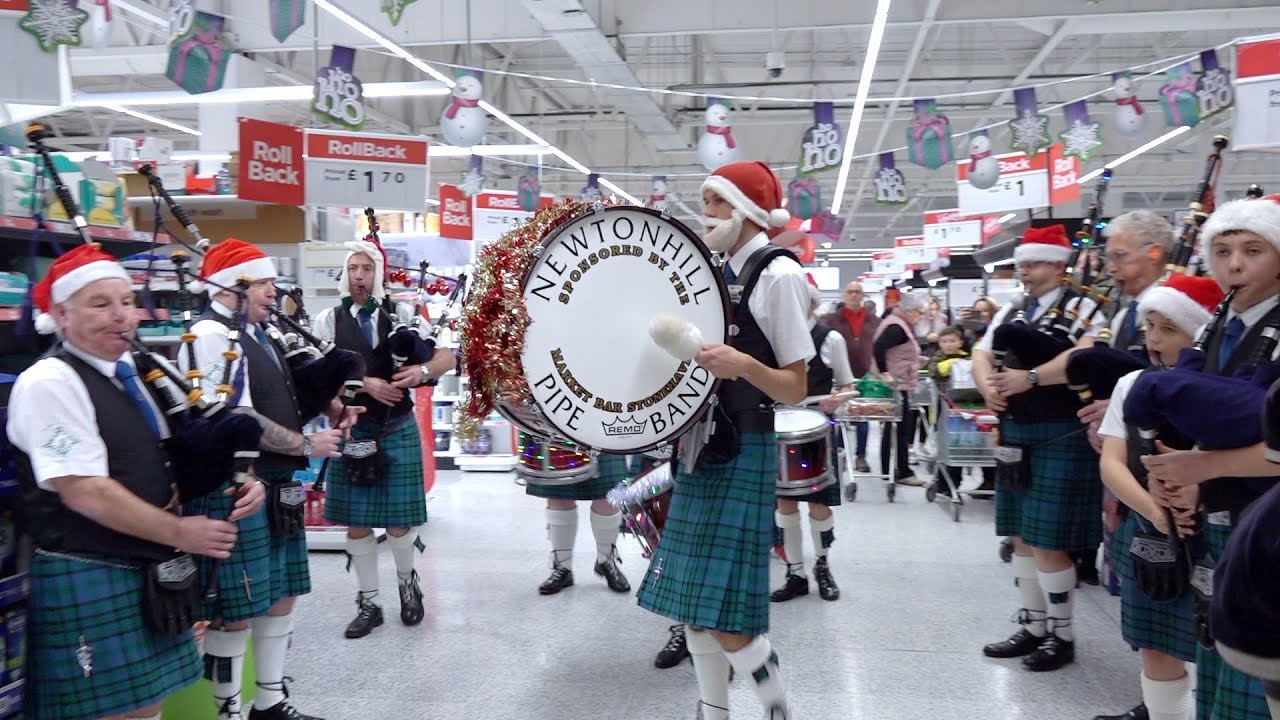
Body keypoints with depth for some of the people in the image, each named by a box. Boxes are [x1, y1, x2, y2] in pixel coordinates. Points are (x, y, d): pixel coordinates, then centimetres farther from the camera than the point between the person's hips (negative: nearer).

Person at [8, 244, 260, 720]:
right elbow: (85, 492, -20)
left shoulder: (134, 373, 10)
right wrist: (180, 532, -16)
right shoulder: (49, 383, -14)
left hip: (152, 569, 8)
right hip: (87, 579, -7)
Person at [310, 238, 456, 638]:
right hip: (352, 431, 1)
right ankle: (368, 603, 23)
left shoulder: (402, 313, 1)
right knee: (356, 522, 7)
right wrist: (365, 384, -19)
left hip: (399, 430, 0)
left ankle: (407, 579, 34)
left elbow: (447, 356, 0)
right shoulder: (329, 319, 1)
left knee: (400, 520, 4)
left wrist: (422, 371, -19)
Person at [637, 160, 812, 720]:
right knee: (690, 601, 11)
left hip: (743, 456, -8)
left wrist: (744, 365, -29)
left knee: (722, 614, -7)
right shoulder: (718, 273, 12)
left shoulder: (778, 274, -10)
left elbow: (795, 390, -13)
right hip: (701, 449, 8)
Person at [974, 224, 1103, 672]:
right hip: (1015, 435, 7)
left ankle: (1061, 636, 14)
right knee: (1022, 538, 13)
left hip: (1059, 437, -7)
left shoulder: (1083, 309, -6)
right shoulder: (1010, 312, 14)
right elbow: (981, 356, 7)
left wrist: (1031, 377, -28)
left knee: (1049, 542, -3)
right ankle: (1033, 627, 27)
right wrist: (988, 384, -14)